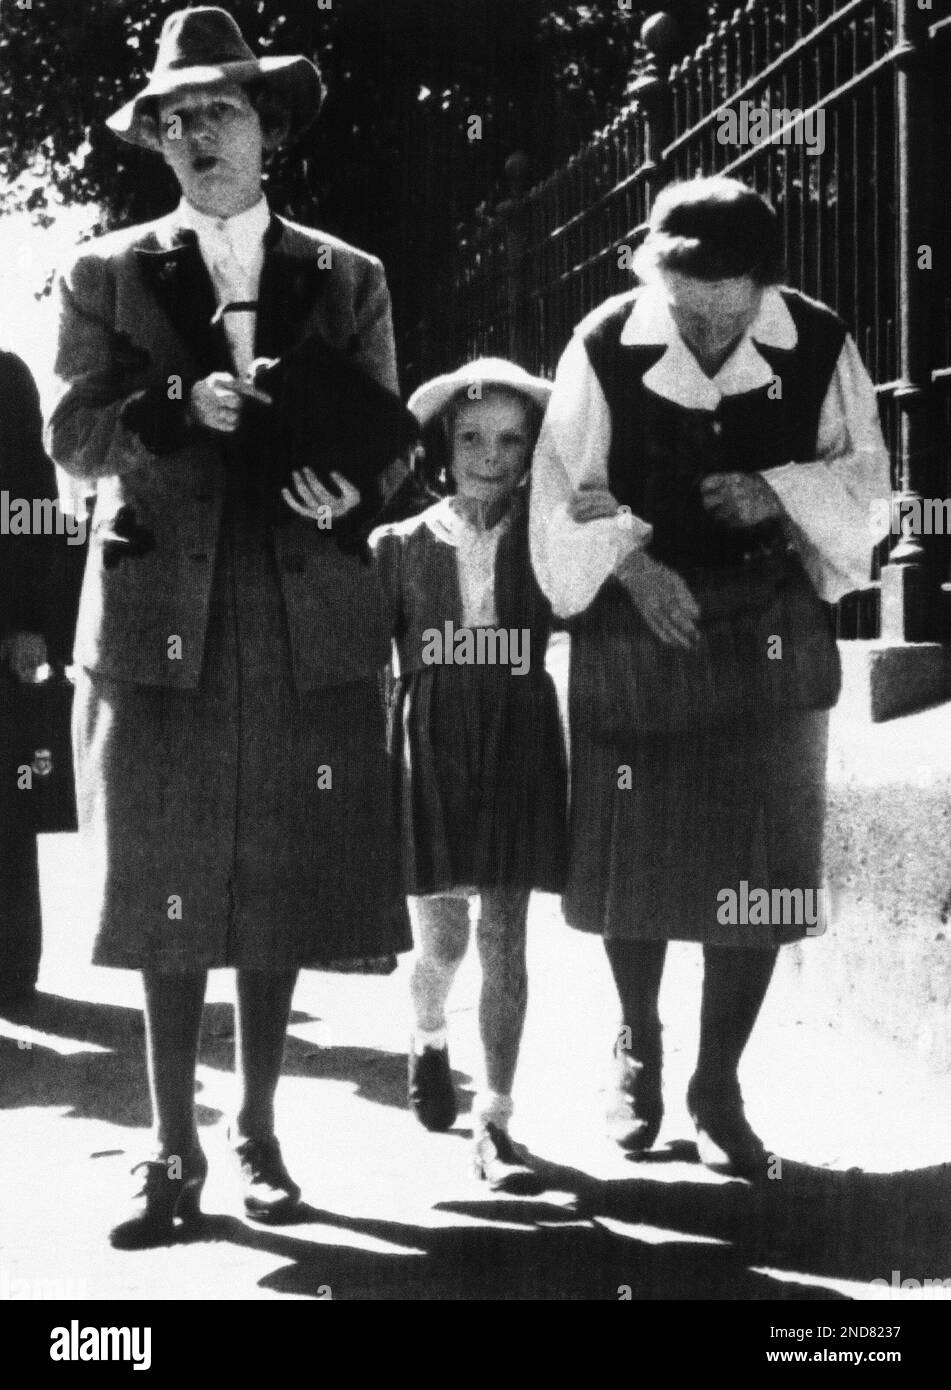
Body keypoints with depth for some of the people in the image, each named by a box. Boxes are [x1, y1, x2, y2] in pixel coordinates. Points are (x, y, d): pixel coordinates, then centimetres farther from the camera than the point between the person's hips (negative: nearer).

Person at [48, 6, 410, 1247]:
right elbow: (73, 434, 1)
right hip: (162, 622, -1)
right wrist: (185, 410, -17)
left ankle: (259, 1135, 21)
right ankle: (175, 1156, 9)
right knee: (164, 901, -1)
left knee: (282, 896, 6)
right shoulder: (109, 274, 8)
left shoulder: (348, 280, 11)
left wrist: (349, 488, -13)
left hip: (306, 629, 1)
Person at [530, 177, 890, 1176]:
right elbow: (565, 489, -5)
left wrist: (779, 492, -16)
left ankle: (717, 1086, 16)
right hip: (636, 620, 0)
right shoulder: (605, 347, -13)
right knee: (633, 860, 9)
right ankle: (638, 1046, 35)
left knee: (758, 863, 0)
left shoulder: (819, 348, -10)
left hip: (769, 632, 0)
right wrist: (630, 560, -21)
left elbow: (864, 474, 2)